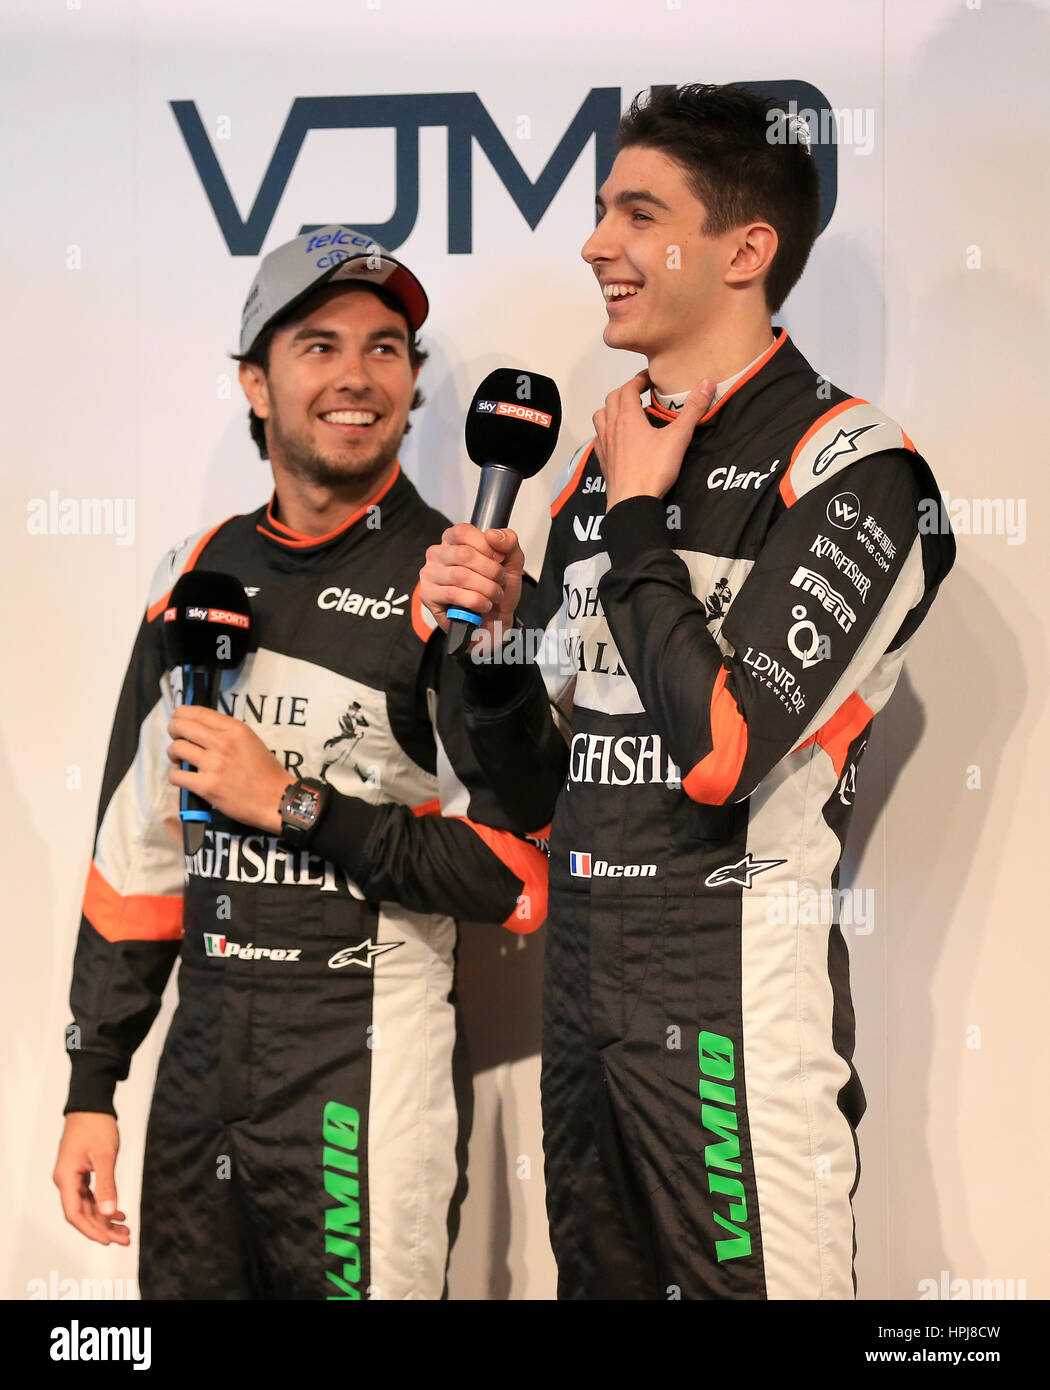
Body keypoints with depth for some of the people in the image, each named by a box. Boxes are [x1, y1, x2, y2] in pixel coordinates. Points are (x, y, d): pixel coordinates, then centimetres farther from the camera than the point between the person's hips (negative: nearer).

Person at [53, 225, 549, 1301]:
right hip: (197, 1070, 5)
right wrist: (93, 1088, 10)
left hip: (366, 1070, -5)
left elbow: (517, 877, -14)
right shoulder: (201, 573, 8)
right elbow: (137, 840, 11)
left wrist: (294, 803, -15)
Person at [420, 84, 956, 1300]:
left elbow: (721, 749, -23)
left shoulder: (849, 465, -10)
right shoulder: (599, 464, 11)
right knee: (597, 1281, 16)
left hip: (736, 992, -7)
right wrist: (491, 639, -3)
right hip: (581, 973, 7)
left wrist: (635, 515, -11)